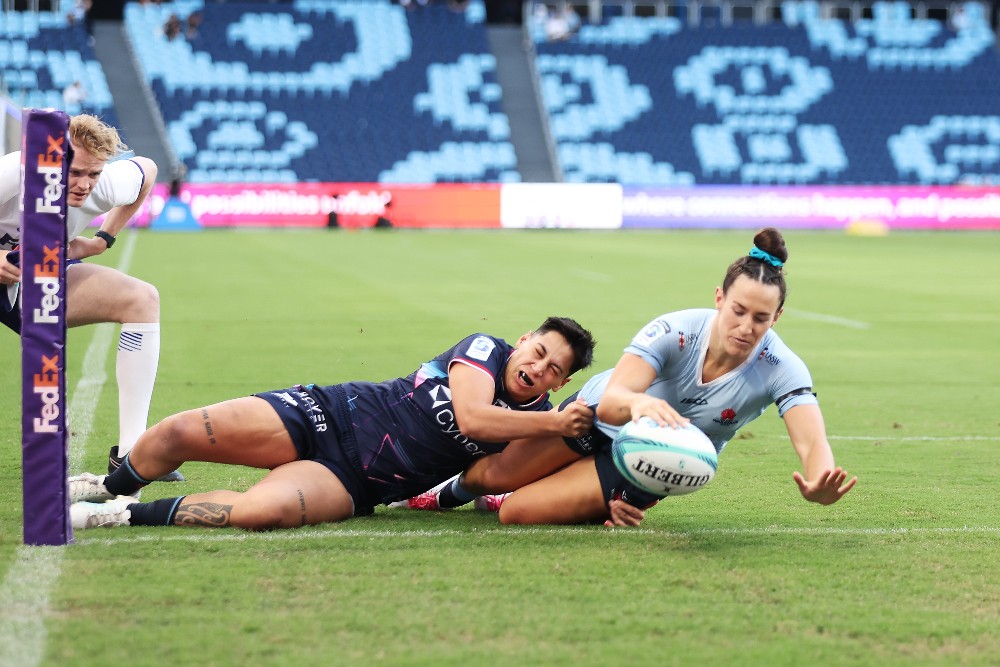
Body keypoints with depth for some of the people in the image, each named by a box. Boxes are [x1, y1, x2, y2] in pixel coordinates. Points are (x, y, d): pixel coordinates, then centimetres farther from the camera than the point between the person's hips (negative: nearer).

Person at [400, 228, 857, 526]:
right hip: (598, 415, 0)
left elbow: (811, 441, -44)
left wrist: (819, 483, -68)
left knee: (516, 511, -12)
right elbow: (610, 400, -43)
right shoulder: (677, 331, -32)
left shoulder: (779, 369, -30)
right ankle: (454, 490, 46)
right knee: (496, 475, 10)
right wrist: (637, 402, -69)